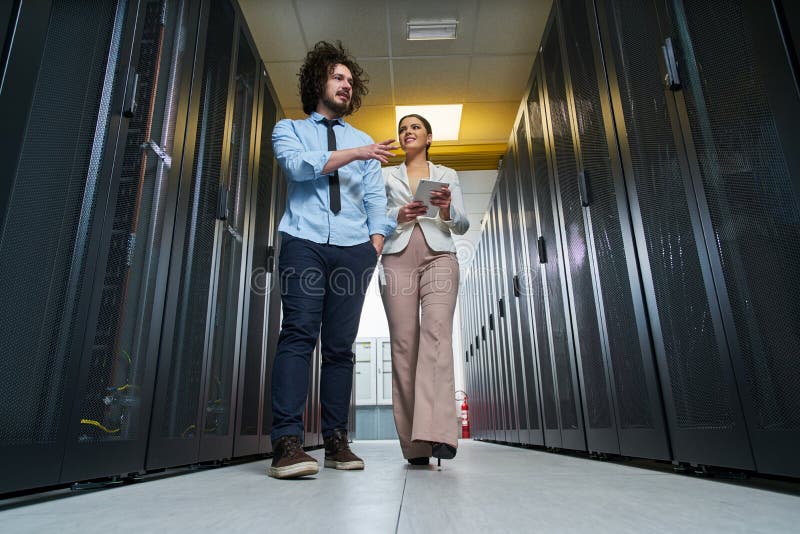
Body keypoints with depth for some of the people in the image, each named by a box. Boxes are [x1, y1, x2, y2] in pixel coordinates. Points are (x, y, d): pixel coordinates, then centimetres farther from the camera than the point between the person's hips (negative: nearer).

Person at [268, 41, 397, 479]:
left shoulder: (363, 141, 25)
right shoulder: (289, 129, 18)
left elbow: (375, 199, 15)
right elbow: (297, 164, -5)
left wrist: (376, 242, 0)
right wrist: (352, 154, -8)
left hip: (353, 248, 3)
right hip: (304, 242, -2)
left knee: (340, 344, -1)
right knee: (298, 334, -16)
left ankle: (336, 440, 4)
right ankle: (287, 442, -17)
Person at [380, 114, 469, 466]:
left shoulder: (447, 175, 21)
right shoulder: (387, 176, 23)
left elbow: (462, 226, 14)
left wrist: (447, 209, -8)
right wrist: (398, 215, -7)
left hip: (439, 255, 0)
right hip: (397, 257, 1)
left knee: (436, 331, -23)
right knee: (403, 342, -9)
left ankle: (437, 432, -32)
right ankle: (414, 444, -6)